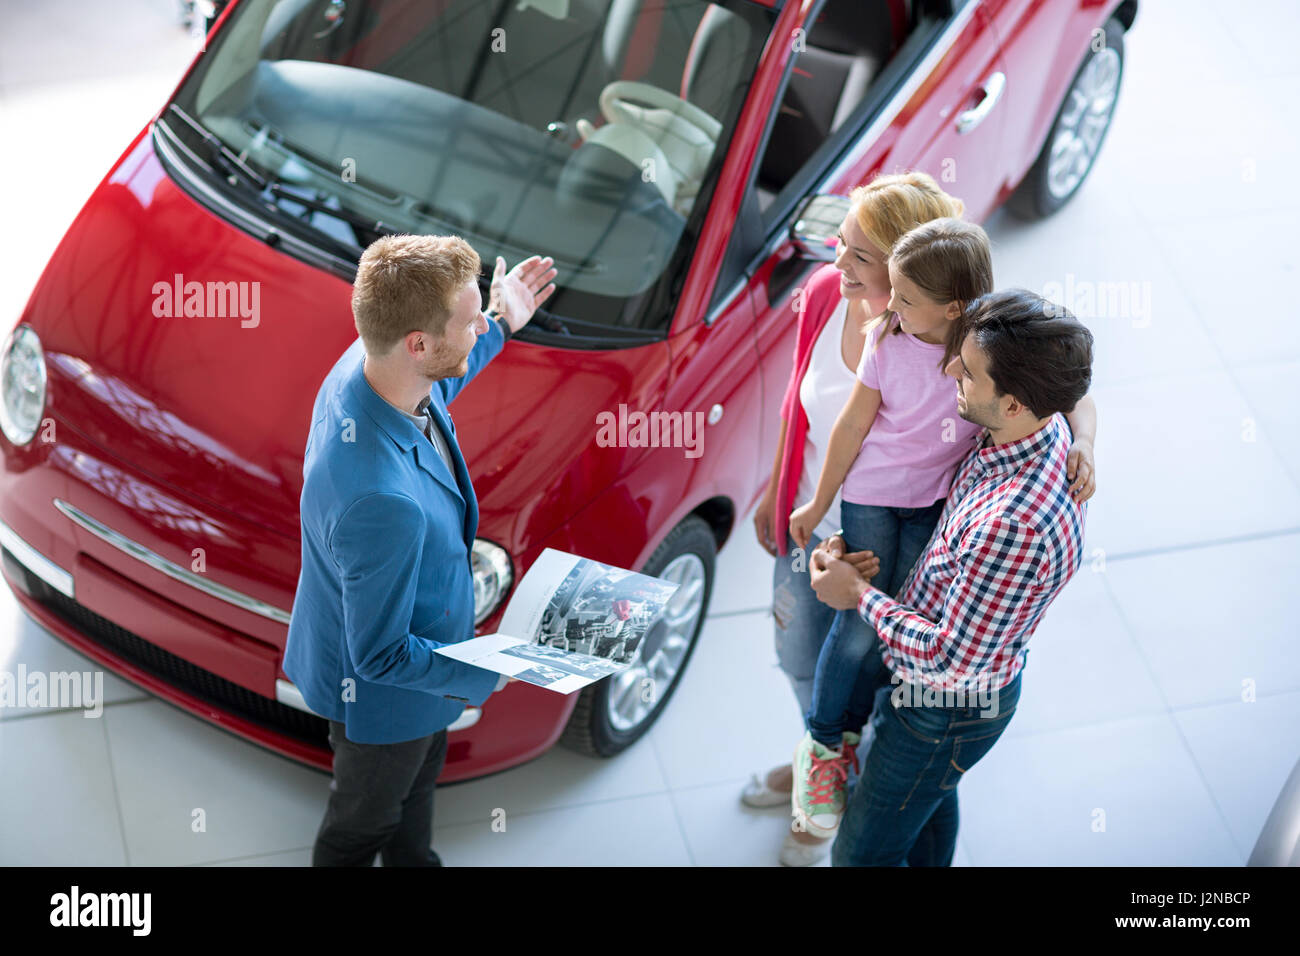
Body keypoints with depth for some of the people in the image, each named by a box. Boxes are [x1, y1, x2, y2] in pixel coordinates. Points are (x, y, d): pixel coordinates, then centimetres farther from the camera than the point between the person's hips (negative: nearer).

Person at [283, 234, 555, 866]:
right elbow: (382, 655, -33)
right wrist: (492, 673, -23)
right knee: (362, 823, 25)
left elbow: (426, 397, 8)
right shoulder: (381, 503, -47)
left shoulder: (365, 365, -20)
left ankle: (414, 862, 64)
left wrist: (499, 327, 9)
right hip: (382, 697, -8)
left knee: (419, 778, 36)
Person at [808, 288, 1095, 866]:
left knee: (861, 854, 13)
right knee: (929, 802, 34)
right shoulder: (1038, 428, -14)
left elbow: (949, 658, -32)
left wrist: (858, 596, -19)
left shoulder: (1015, 524, -42)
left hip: (946, 707, -9)